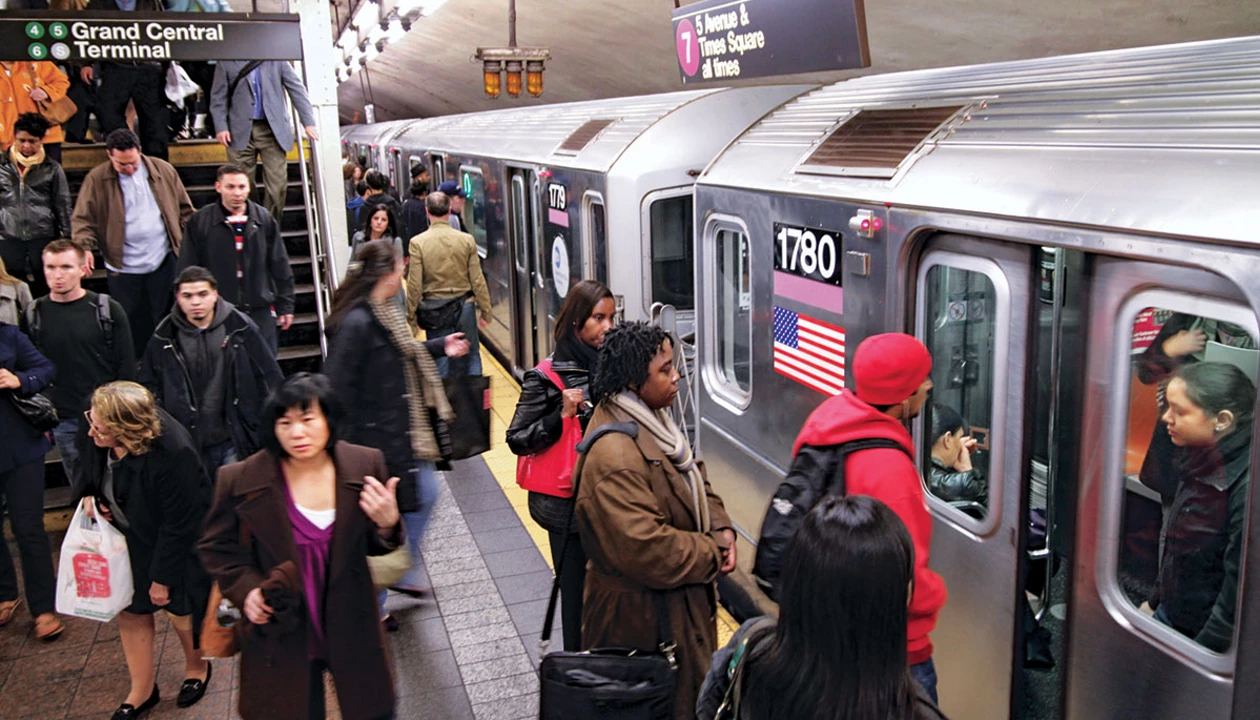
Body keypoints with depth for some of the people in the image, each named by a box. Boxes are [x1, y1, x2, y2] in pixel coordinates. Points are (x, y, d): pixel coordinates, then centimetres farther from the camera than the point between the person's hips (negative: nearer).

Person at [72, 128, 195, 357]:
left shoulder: (164, 170, 1)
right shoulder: (97, 179, -4)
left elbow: (185, 209, 9)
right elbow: (82, 218, -5)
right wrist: (84, 248, -22)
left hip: (163, 263, 1)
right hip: (123, 269, -1)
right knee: (132, 327, 8)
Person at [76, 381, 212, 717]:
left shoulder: (172, 455, -40)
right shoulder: (94, 431, -21)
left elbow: (178, 526, -26)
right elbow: (88, 461, 8)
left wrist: (163, 576, -17)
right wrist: (88, 493, -8)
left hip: (175, 539, -6)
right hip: (125, 532, 6)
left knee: (177, 604, 12)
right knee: (130, 608, 15)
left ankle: (196, 667, 43)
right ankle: (142, 690, 35)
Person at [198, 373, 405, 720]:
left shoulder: (364, 466, -10)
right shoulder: (241, 481, -13)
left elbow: (372, 547, 2)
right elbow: (216, 546, 4)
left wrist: (386, 524, -21)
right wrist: (245, 588, -13)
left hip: (352, 629, 1)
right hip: (282, 635, -1)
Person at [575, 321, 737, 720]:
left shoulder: (650, 420, 3)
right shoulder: (615, 456, -31)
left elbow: (692, 476, 14)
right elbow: (646, 547, -32)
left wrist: (720, 528, -2)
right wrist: (712, 555, -18)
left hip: (677, 600, 10)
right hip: (640, 615, -9)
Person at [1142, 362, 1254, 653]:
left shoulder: (1247, 486, -25)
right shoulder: (1202, 462, 1)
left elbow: (1240, 584, -21)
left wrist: (1204, 652, -16)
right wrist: (1155, 601, 18)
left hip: (1204, 635, -7)